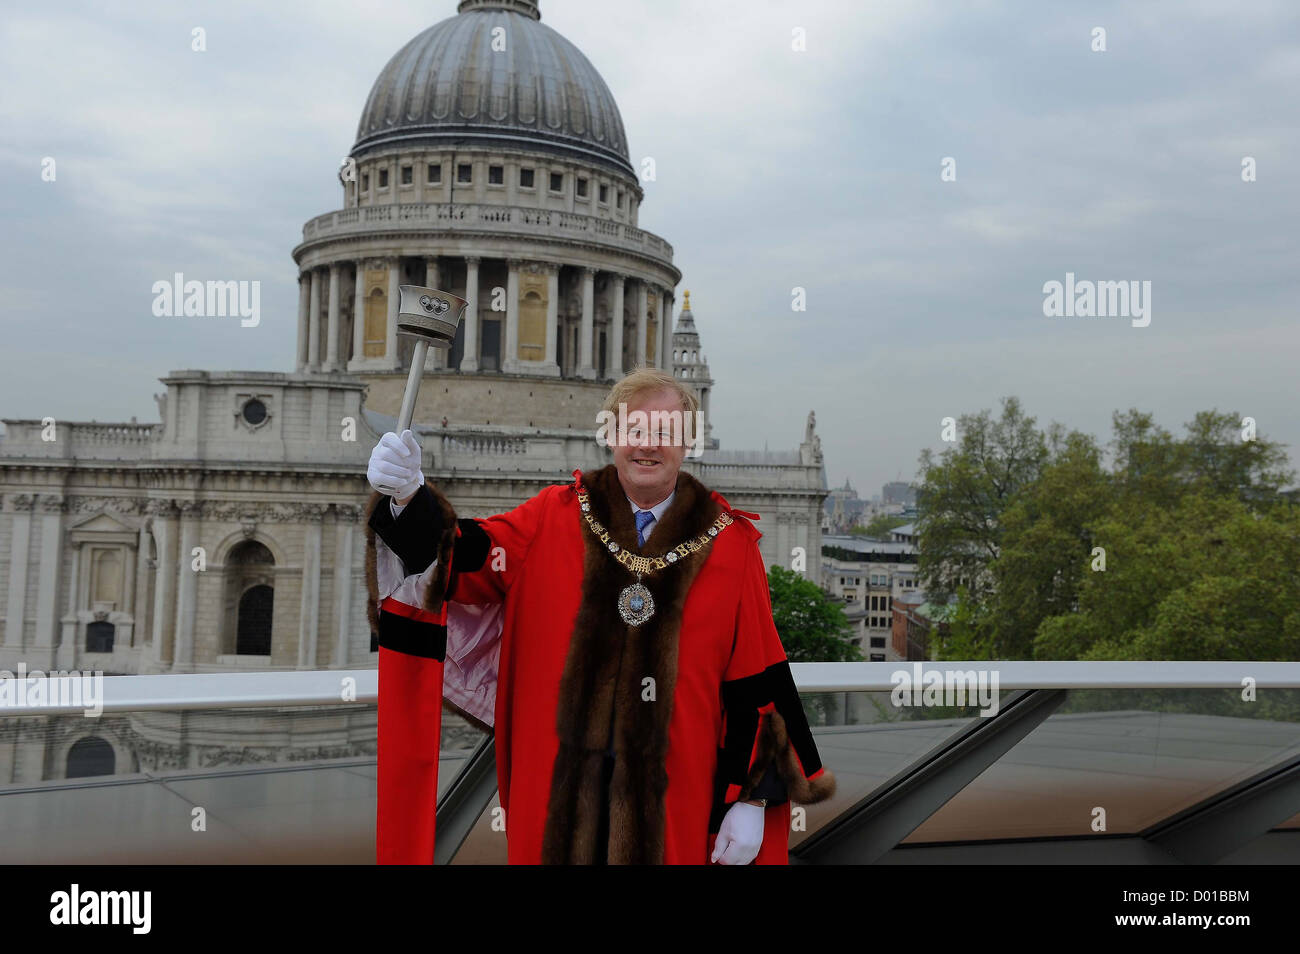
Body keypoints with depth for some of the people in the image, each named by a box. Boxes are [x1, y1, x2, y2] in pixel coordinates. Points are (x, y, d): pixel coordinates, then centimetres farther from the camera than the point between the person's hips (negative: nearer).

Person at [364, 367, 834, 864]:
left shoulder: (729, 544, -2)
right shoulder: (554, 516, 1)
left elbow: (756, 683, -2)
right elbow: (461, 560, -9)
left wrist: (752, 802, -4)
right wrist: (409, 497, -28)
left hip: (673, 794, -1)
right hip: (559, 789, 1)